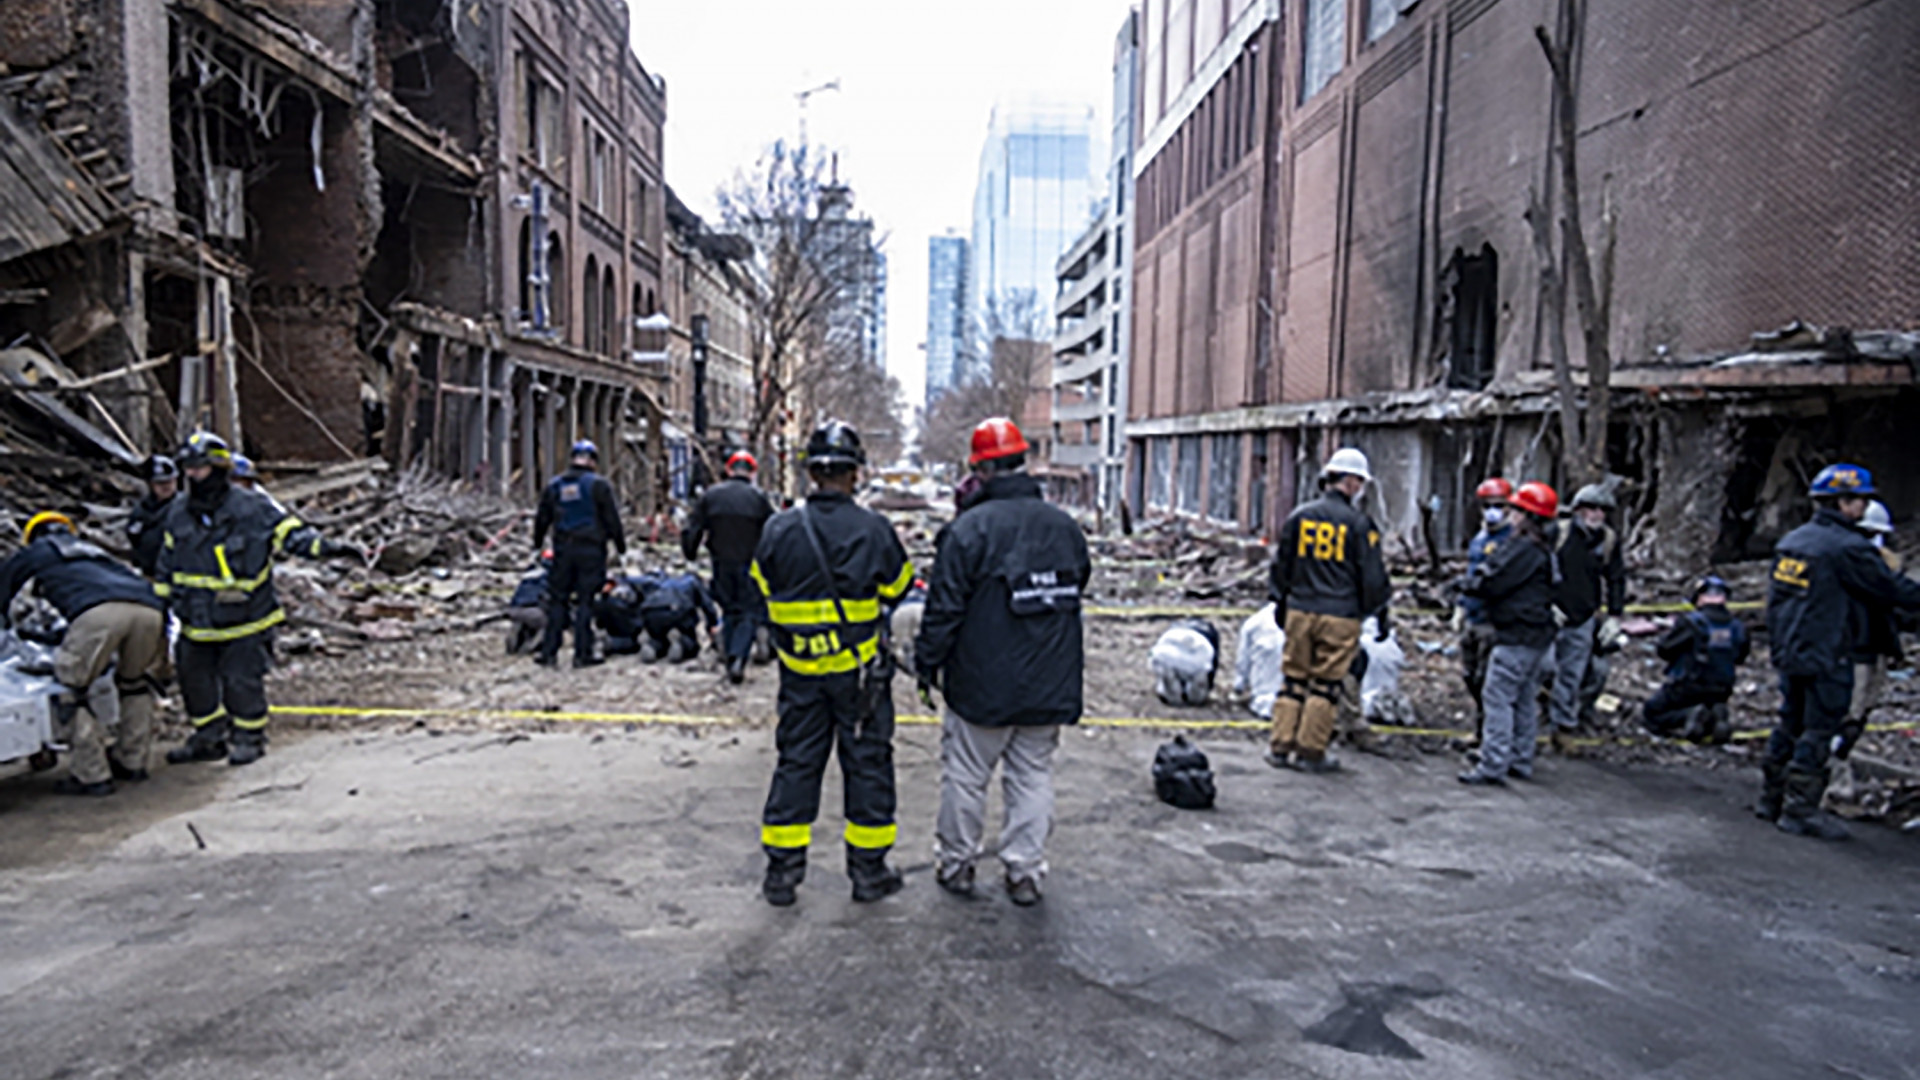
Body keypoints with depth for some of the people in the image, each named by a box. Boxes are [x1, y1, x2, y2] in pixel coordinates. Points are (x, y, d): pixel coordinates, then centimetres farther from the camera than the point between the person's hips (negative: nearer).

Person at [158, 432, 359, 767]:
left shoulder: (252, 509, -11)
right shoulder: (179, 514, 7)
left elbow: (292, 531, -16)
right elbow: (168, 563, 17)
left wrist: (330, 547, -33)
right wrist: (160, 602, 19)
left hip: (245, 619, -6)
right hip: (197, 622, 6)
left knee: (242, 679, -1)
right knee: (194, 676, 14)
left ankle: (249, 739, 16)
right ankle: (209, 737, 30)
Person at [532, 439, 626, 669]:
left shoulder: (554, 485, 9)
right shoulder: (598, 484, -5)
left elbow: (542, 518, 16)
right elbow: (612, 519, -5)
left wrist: (537, 543, 29)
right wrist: (620, 544, 4)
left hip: (563, 550, 4)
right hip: (591, 550, -4)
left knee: (557, 601, 10)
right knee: (585, 602, -1)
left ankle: (549, 652, 10)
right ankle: (583, 654, 1)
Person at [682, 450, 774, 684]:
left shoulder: (710, 495, 2)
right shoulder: (758, 497, -5)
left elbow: (693, 529, 2)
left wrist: (691, 553, 16)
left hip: (722, 565, 3)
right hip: (750, 566, -3)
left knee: (729, 611, 15)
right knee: (749, 612, 3)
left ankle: (731, 664, 16)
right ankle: (738, 657, -17)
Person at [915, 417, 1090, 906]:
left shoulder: (972, 527, -14)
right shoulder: (1064, 526, 4)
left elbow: (945, 605, -12)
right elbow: (1076, 592, 16)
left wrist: (928, 664, -2)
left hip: (983, 685, -4)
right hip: (1049, 685, 5)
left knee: (965, 776, 11)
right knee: (1033, 776, 13)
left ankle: (956, 864, 24)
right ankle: (1026, 871, 19)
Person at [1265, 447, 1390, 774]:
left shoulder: (1299, 516, 5)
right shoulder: (1359, 523, -6)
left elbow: (1281, 564, 13)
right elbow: (1372, 575, -2)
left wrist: (1280, 602, 23)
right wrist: (1380, 614, 8)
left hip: (1300, 611, 4)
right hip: (1340, 617, -3)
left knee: (1293, 679, 10)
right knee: (1326, 683, 4)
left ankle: (1281, 747, 13)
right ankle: (1310, 752, 8)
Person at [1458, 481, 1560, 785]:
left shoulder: (1524, 548, -19)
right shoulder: (1543, 549, 14)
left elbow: (1490, 585, -20)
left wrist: (1471, 582, 0)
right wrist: (1479, 581, 5)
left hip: (1516, 638, -10)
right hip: (1538, 637, 10)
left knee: (1498, 698, -7)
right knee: (1525, 701, 15)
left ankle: (1493, 765, -7)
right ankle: (1520, 761, 24)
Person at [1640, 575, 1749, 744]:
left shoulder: (1691, 622, -18)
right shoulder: (1738, 628, -4)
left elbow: (1663, 650, -10)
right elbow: (1739, 659, 11)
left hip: (1686, 689, -5)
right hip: (1719, 696, 5)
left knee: (1650, 715, 12)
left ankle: (1687, 717, -17)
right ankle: (1715, 718, -4)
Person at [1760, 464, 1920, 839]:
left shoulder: (1791, 540, 9)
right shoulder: (1848, 548, -17)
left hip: (1789, 651, 8)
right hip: (1826, 658, -8)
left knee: (1790, 725, 16)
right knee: (1818, 732, -1)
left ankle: (1771, 798, 22)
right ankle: (1800, 810, 3)